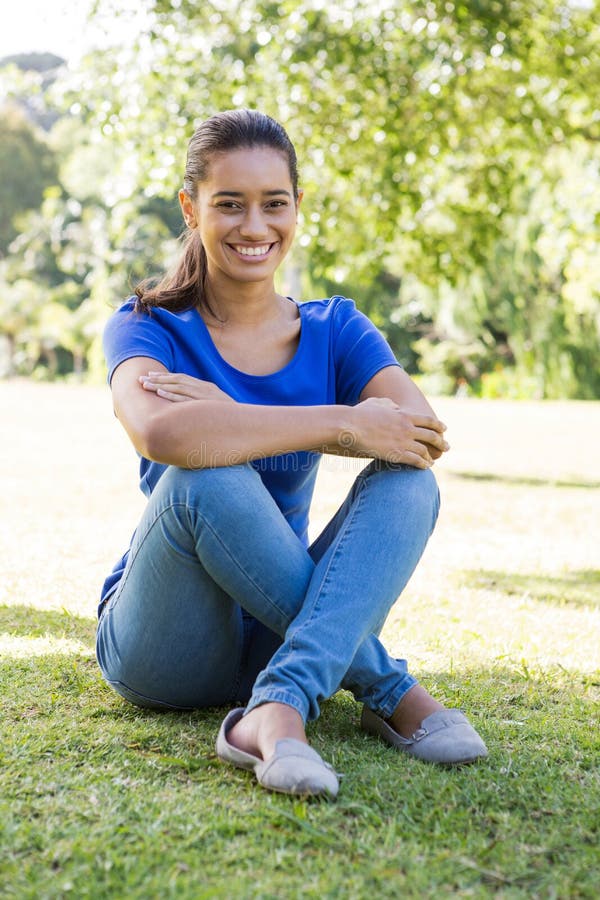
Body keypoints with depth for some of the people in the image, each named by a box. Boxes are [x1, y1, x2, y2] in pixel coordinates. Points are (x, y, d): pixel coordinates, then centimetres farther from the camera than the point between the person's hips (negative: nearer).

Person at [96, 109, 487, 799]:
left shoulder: (334, 329, 6)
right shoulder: (147, 327, -4)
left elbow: (428, 436, -16)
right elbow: (161, 433, -30)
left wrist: (234, 416, -23)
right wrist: (340, 422, -28)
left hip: (281, 631, 3)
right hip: (162, 652, -2)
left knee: (406, 482, -21)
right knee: (205, 476, -31)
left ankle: (278, 711, -38)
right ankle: (390, 693, -23)